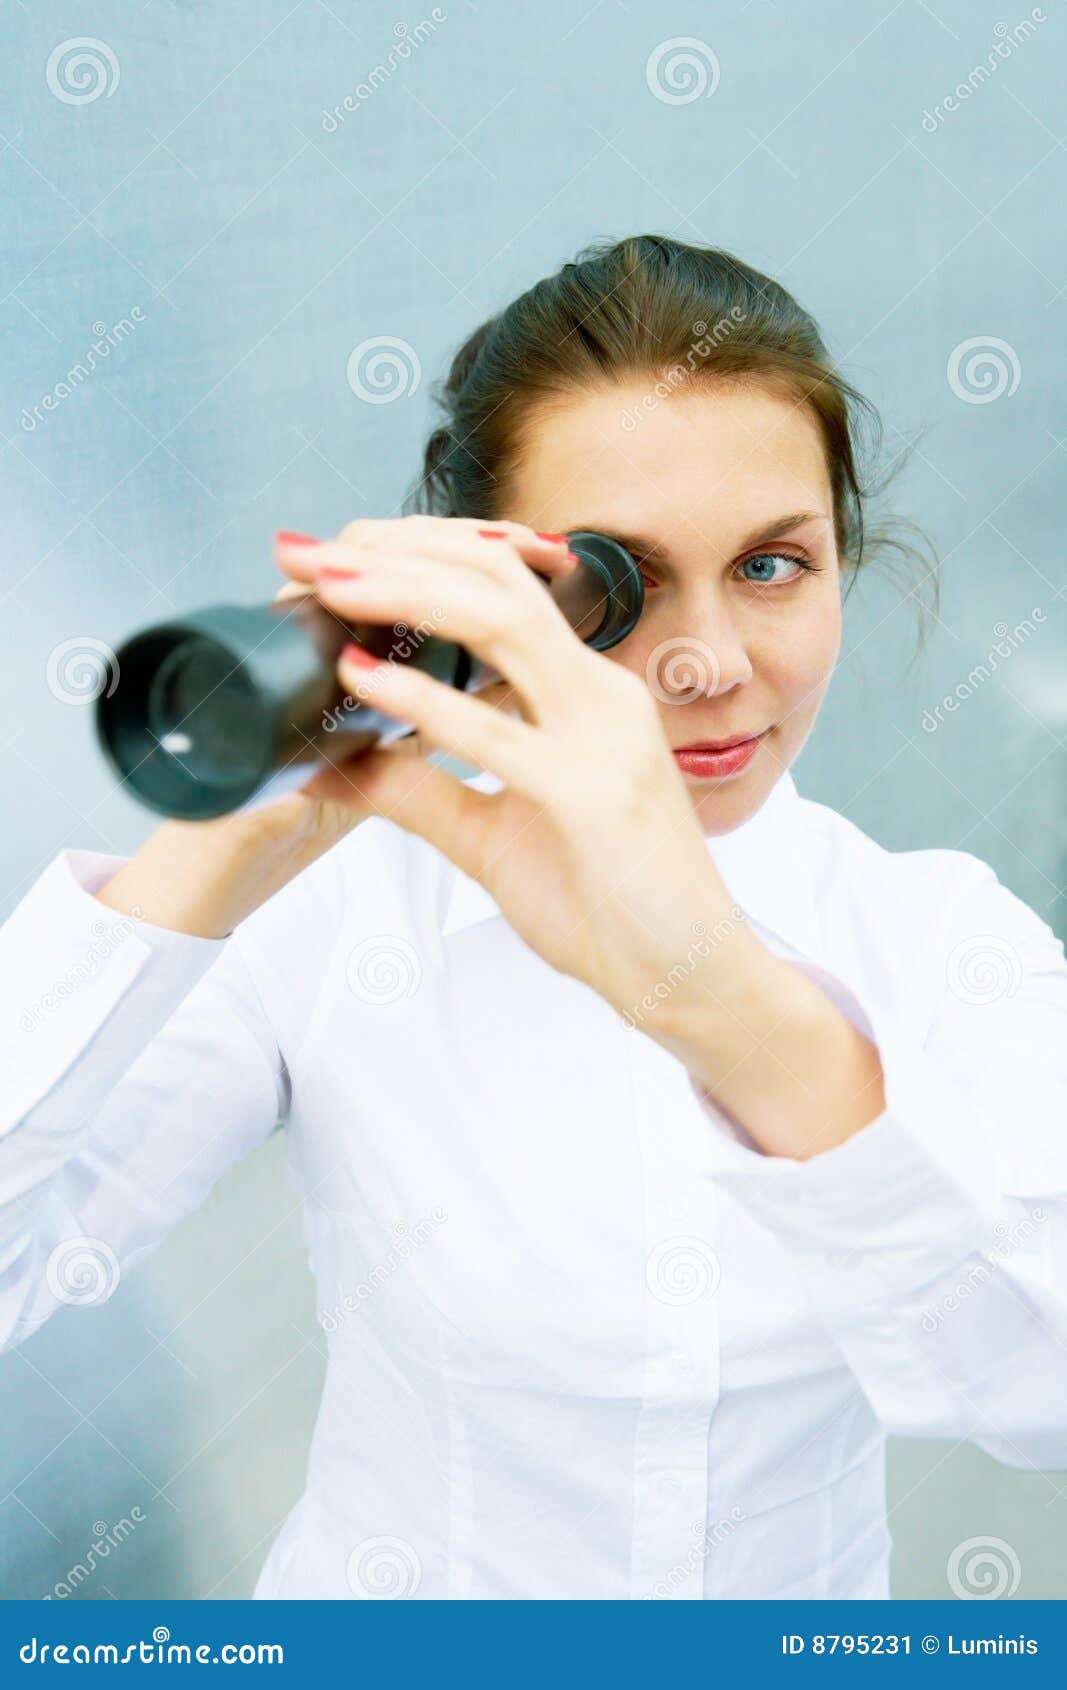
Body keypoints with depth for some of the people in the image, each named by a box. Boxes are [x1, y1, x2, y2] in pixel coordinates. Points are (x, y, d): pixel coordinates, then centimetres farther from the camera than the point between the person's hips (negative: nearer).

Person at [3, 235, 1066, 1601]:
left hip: (812, 1599, 1)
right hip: (392, 1591, -1)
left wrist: (736, 1006, -50)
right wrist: (220, 860, -41)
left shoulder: (949, 935, -16)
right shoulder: (327, 922, -19)